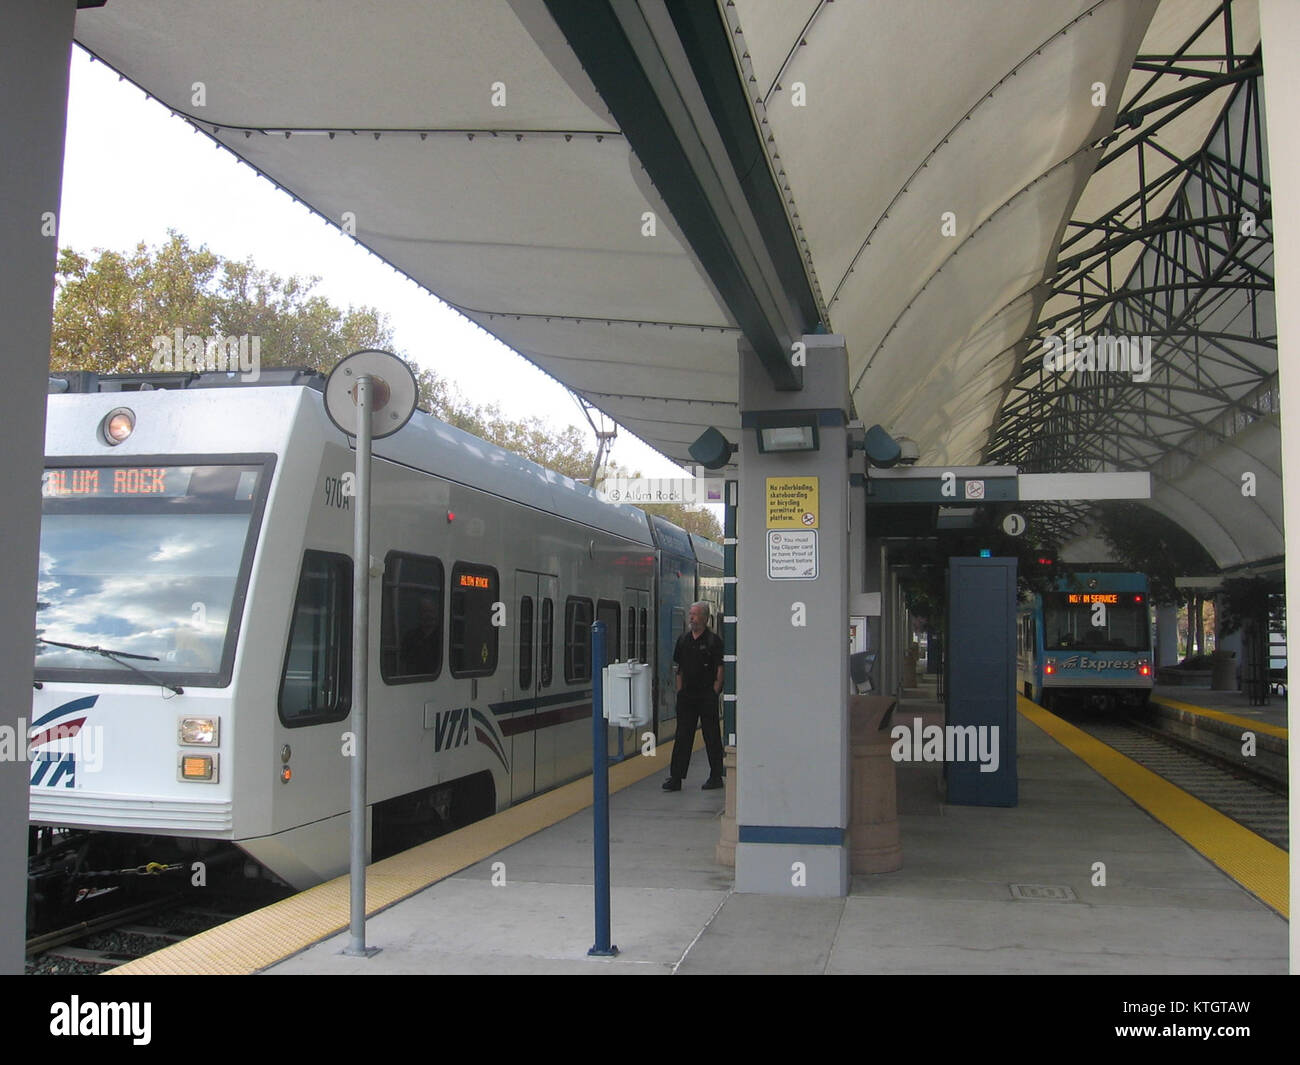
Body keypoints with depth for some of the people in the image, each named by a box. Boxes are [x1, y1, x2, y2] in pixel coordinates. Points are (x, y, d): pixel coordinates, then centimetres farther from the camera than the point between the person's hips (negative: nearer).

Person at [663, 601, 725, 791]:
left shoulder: (714, 640, -5)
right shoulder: (683, 639, 10)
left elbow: (720, 669, -6)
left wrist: (714, 693, -11)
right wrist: (679, 690, 8)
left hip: (707, 696, -5)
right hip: (686, 695, 5)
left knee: (712, 737, 3)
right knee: (682, 737, 4)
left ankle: (716, 777, 14)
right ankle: (676, 778, 6)